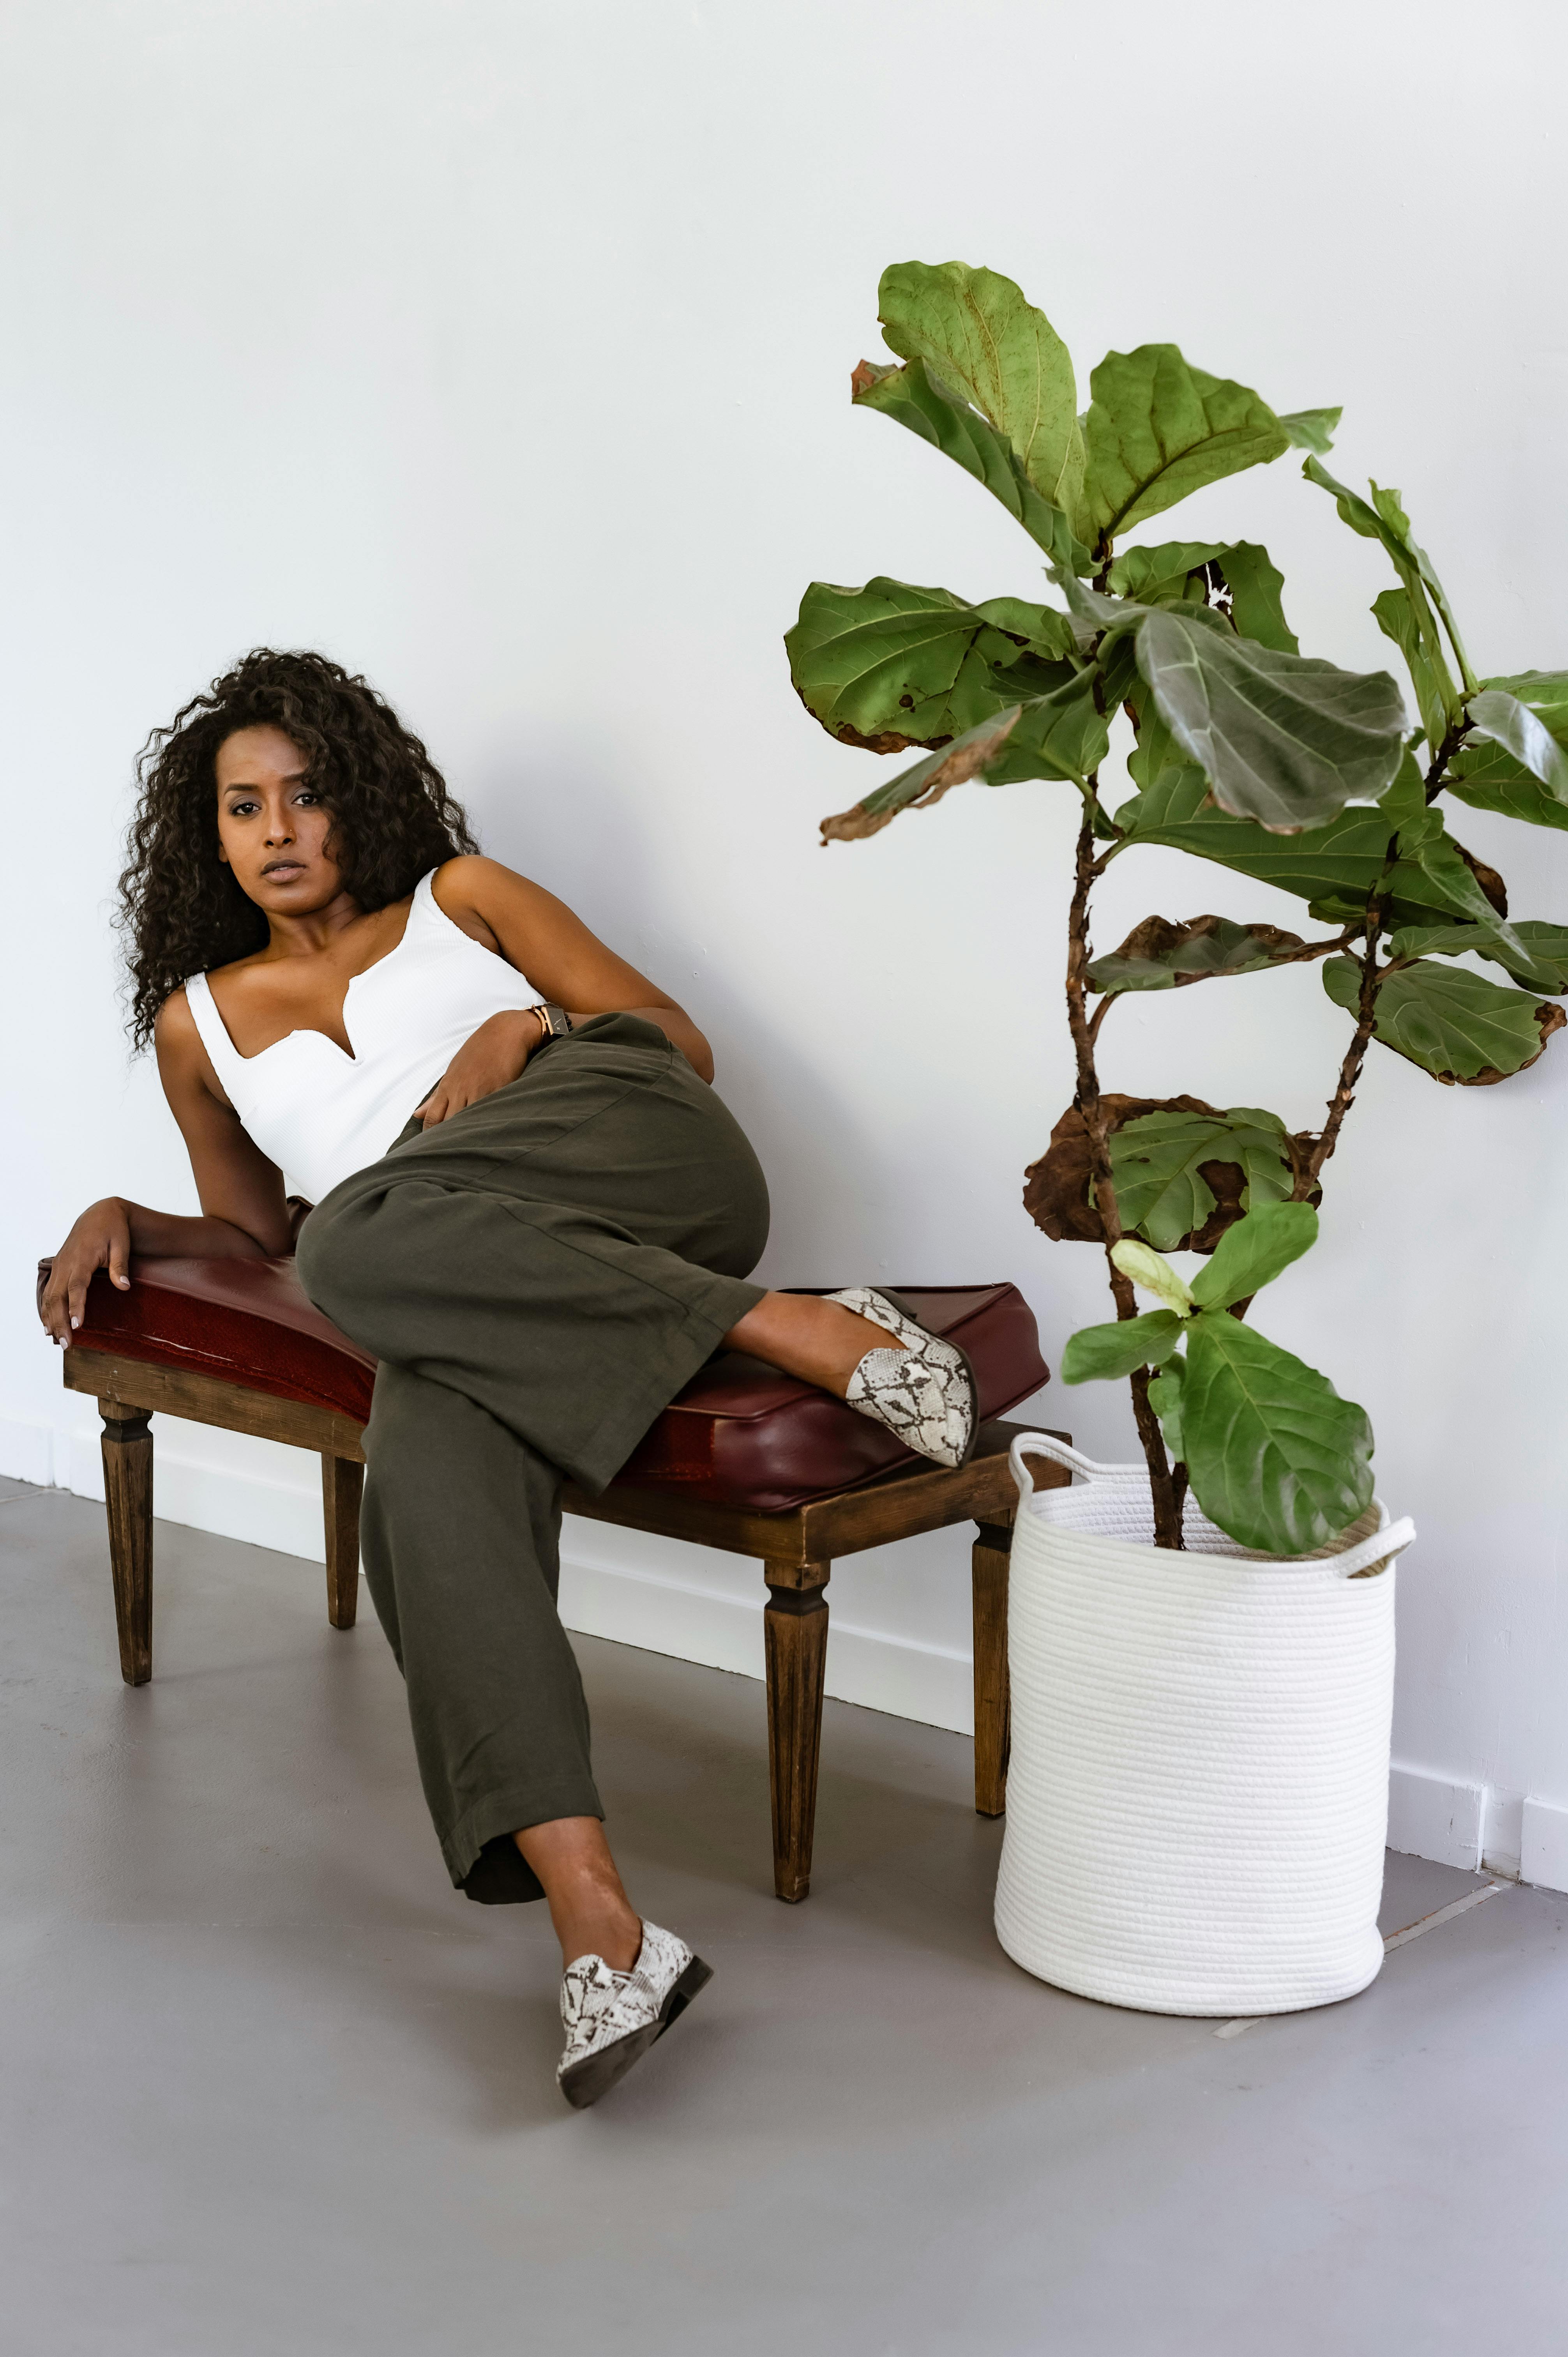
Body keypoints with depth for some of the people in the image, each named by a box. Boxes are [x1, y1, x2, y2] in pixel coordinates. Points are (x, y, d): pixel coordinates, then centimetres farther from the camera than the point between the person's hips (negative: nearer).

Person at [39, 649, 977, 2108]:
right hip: (488, 1298, 2)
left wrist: (526, 1028, -3)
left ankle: (807, 1332, -30)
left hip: (652, 1168, -2)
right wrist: (126, 1223, 16)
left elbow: (681, 1041, 16)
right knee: (423, 1480, -34)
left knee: (362, 1238, -35)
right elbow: (255, 1234, 36)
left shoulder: (461, 896, 24)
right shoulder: (201, 1021, 31)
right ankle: (597, 1932, -43)